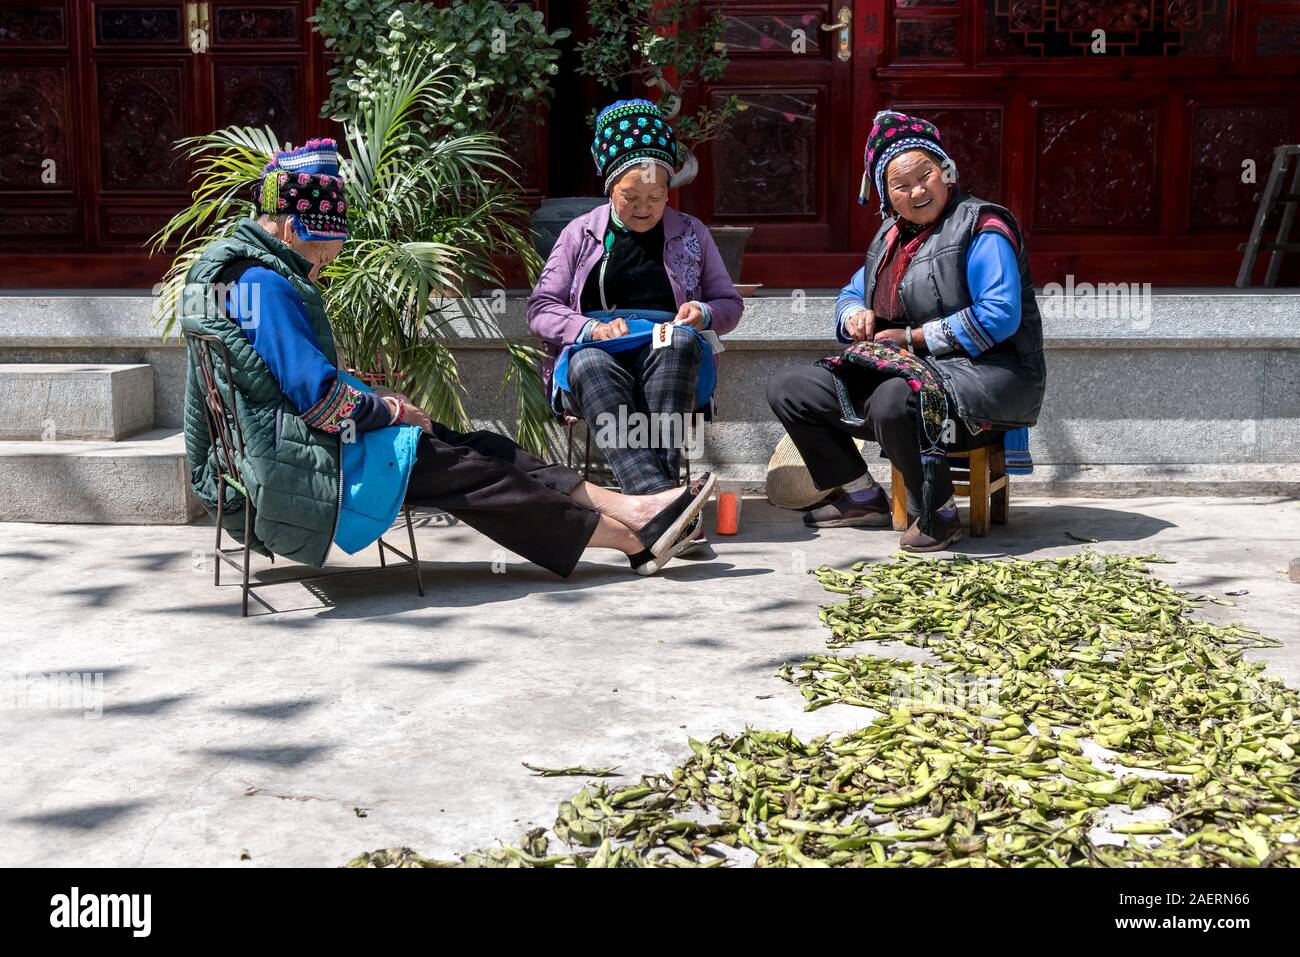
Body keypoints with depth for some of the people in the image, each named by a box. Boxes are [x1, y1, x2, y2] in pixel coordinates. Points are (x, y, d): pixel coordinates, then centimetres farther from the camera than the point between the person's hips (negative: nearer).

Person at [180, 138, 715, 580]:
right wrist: (390, 410, -7)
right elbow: (316, 391, -24)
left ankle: (630, 510, -3)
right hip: (292, 467, -10)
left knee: (479, 448, 2)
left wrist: (374, 401, 8)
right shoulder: (263, 282, -20)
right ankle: (636, 539, -4)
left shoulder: (250, 271, 17)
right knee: (468, 471, -10)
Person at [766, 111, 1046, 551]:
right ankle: (863, 498, 7)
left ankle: (937, 513, -17)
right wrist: (855, 316, -1)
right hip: (899, 371, 9)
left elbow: (999, 316, -21)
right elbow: (851, 294, 26)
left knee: (894, 400, -41)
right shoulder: (889, 236, 15)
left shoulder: (981, 229, -9)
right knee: (787, 389, 4)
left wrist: (911, 338, -16)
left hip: (983, 373, -9)